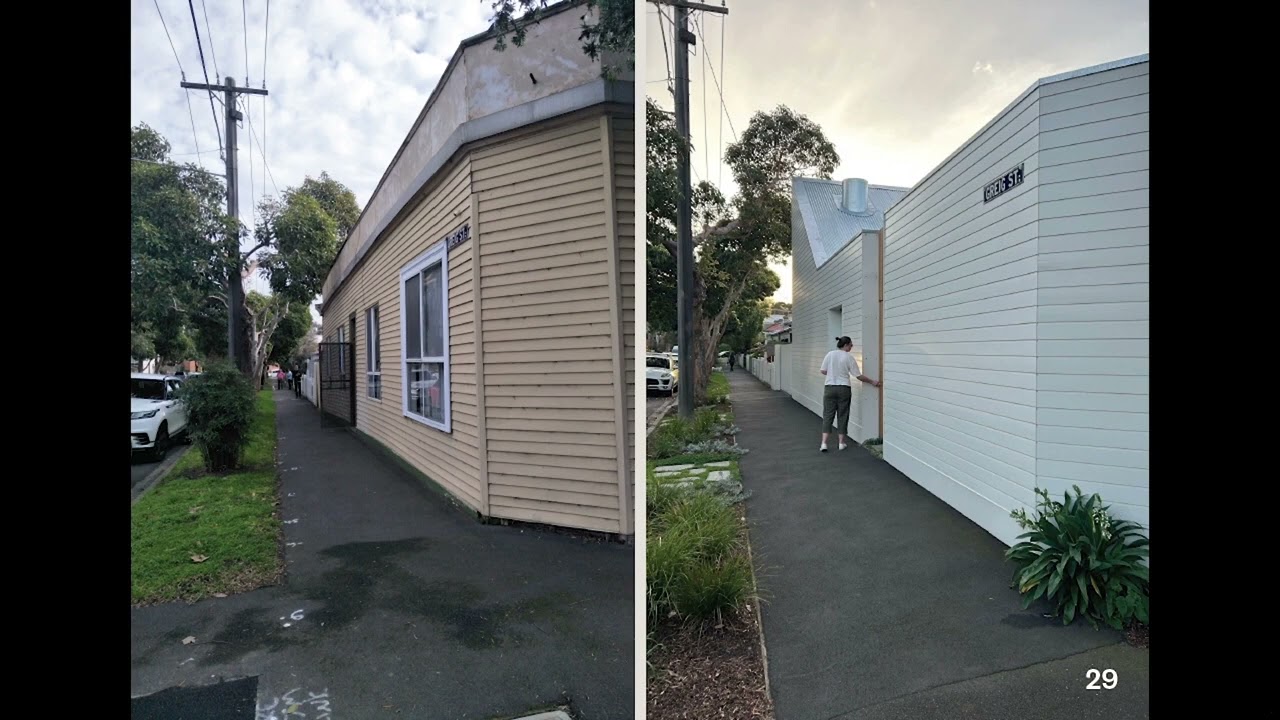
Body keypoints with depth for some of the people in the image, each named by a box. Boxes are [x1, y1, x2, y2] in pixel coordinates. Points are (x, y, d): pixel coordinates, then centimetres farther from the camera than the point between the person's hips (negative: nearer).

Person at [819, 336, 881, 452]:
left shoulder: (830, 354, -1)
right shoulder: (849, 357, -6)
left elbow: (822, 371, 1)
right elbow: (858, 376, -3)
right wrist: (872, 382, 8)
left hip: (829, 388, 2)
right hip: (844, 389, -2)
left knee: (828, 415, 4)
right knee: (842, 415, 9)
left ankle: (824, 443, -4)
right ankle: (841, 443, 16)